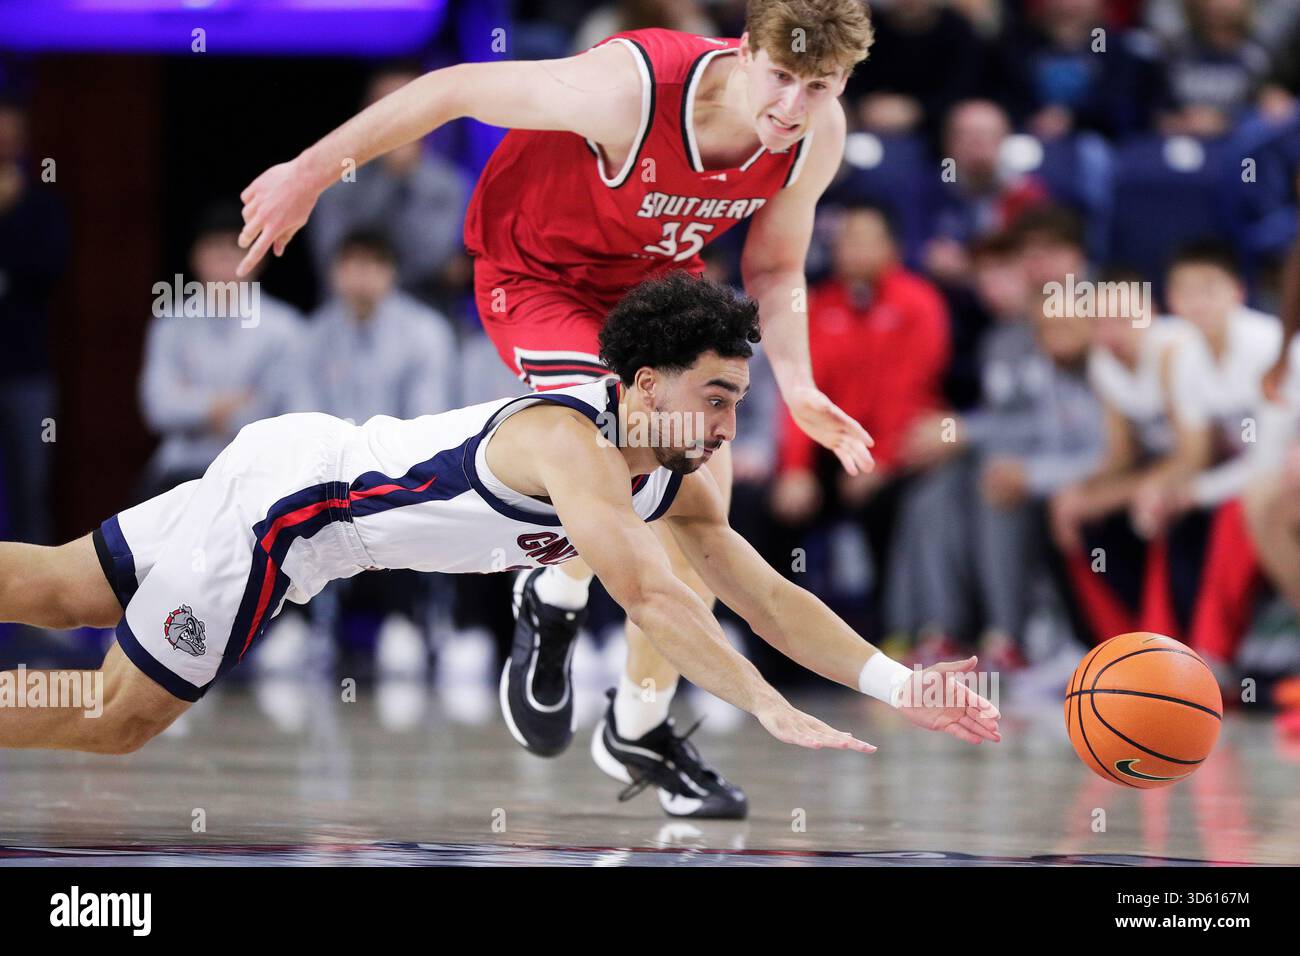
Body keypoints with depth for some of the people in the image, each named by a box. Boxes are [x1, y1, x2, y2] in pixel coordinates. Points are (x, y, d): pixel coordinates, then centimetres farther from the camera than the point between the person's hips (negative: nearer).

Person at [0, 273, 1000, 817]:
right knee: (117, 718, -2)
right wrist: (776, 714, -47)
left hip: (317, 462, 8)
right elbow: (650, 597, -42)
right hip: (286, 495, -8)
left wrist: (903, 686, -13)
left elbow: (771, 598, -2)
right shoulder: (571, 442, -32)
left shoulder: (680, 483, -5)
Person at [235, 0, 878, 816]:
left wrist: (796, 385, -18)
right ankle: (555, 605, 6)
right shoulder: (630, 90, -38)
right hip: (540, 272, -6)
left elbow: (773, 267, -1)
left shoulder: (819, 137, -20)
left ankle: (639, 727, 18)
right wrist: (311, 173, -18)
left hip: (661, 277, 6)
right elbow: (453, 90, -26)